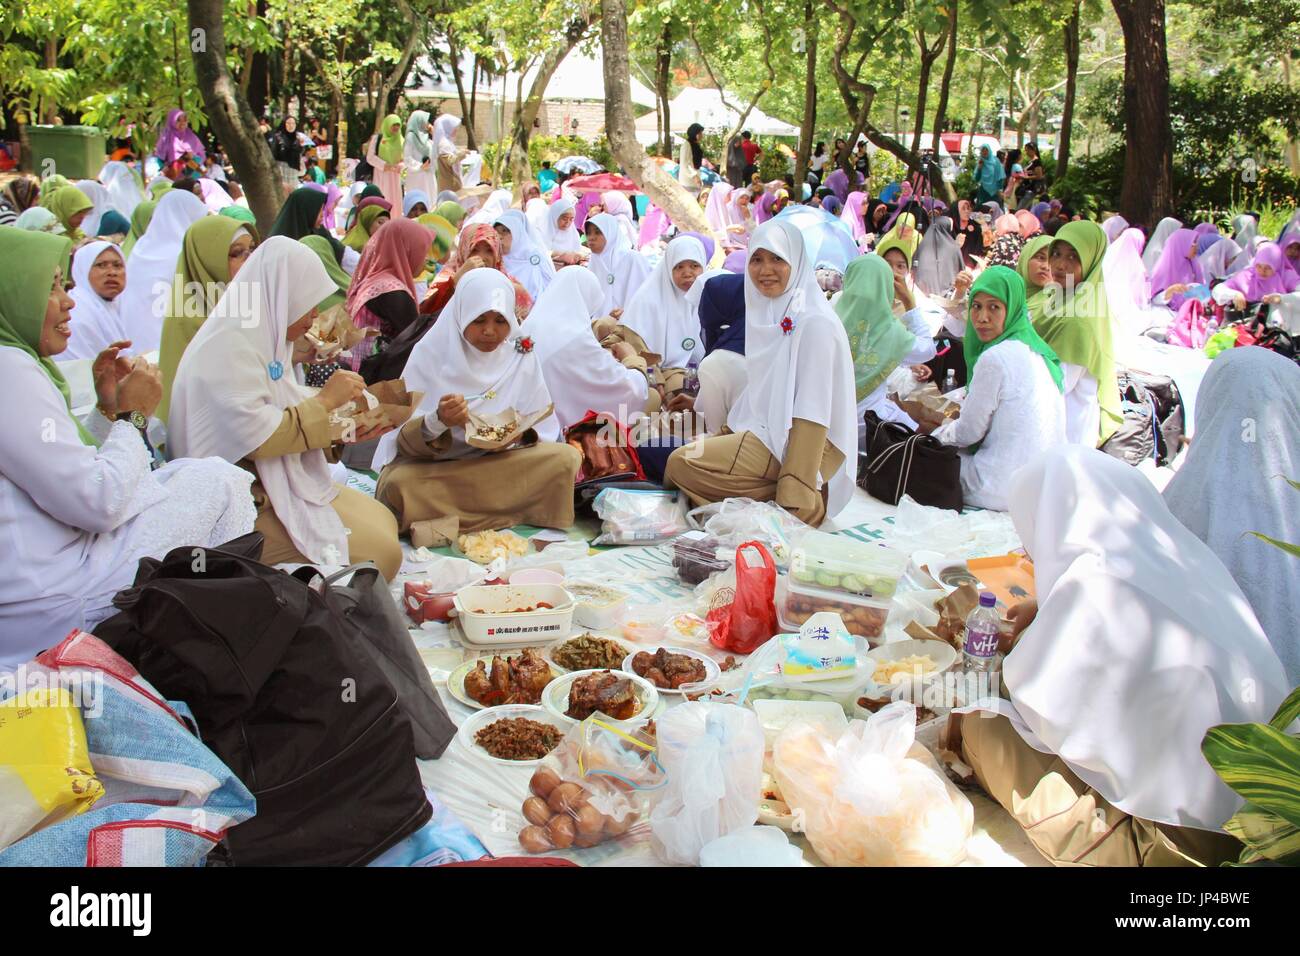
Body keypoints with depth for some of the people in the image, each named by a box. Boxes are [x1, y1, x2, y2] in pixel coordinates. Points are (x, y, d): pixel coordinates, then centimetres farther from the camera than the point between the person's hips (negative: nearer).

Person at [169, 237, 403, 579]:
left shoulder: (265, 336, 11)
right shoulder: (230, 344, -19)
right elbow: (255, 437, -26)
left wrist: (345, 431, 4)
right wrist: (324, 400, -18)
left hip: (282, 482, 10)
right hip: (244, 503, -10)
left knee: (383, 522, 9)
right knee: (378, 551, -16)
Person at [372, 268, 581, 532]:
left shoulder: (522, 357, 2)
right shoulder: (430, 354, -5)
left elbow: (542, 432, 2)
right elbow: (402, 438, -8)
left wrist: (519, 433, -22)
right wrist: (438, 421, -30)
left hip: (499, 462, 3)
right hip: (430, 467, -2)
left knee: (565, 459, -23)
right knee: (398, 483, -35)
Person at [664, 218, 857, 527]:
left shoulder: (814, 323, -18)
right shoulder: (767, 313, 8)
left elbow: (811, 412, -21)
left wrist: (794, 499, -24)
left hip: (796, 442, -9)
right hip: (767, 431, 9)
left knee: (680, 465, -17)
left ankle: (804, 506, -11)